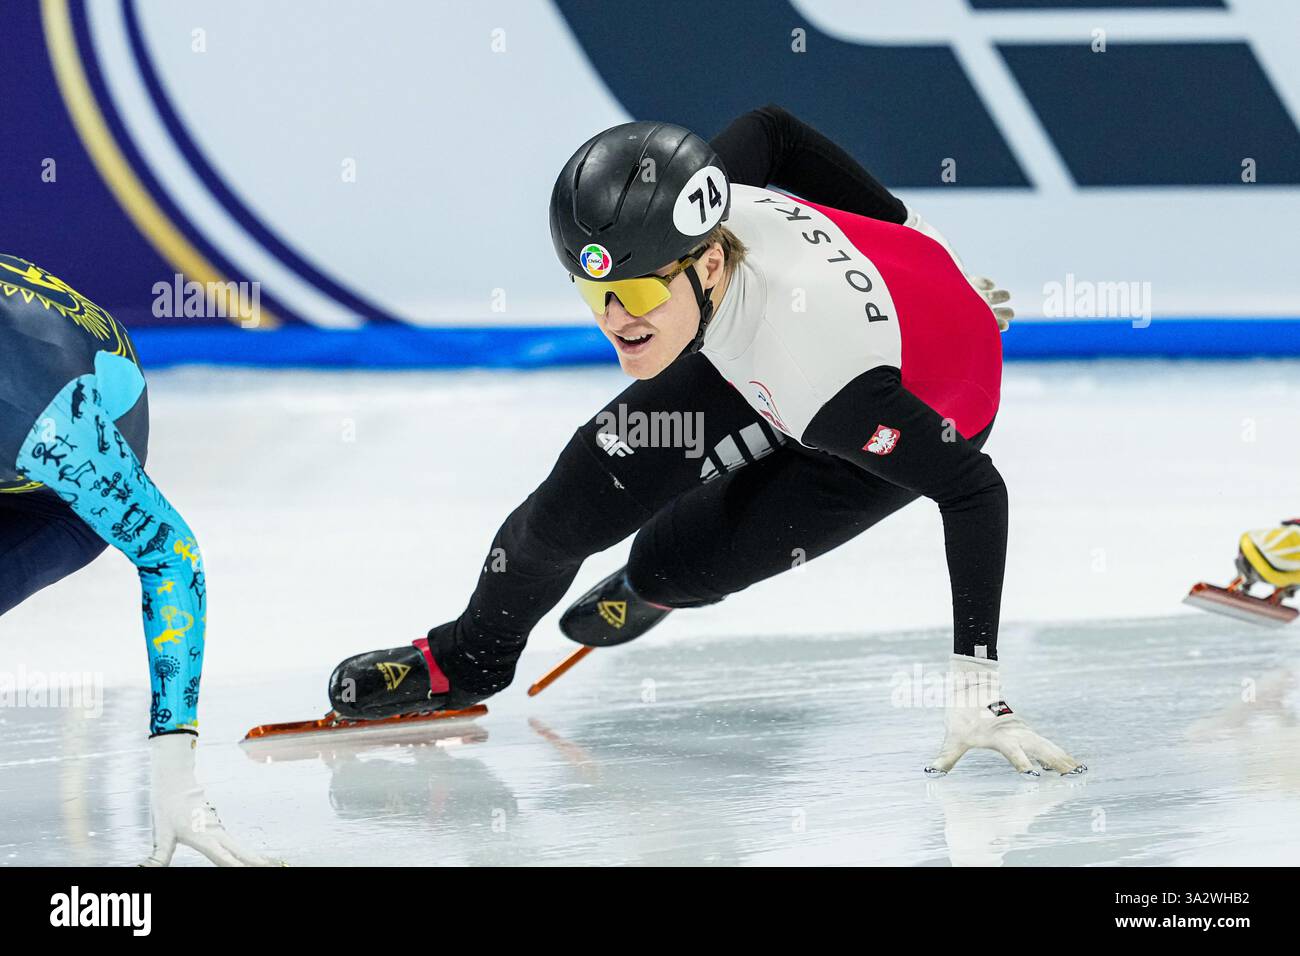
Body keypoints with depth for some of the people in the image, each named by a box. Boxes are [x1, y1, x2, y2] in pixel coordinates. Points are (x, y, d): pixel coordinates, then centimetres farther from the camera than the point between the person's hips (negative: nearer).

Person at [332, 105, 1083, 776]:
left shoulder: (820, 368, -48)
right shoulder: (683, 226, -32)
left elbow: (976, 492, -38)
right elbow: (772, 130, -9)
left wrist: (976, 684, -40)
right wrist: (901, 228, 8)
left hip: (920, 412, -5)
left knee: (682, 563, -8)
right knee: (584, 496, -5)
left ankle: (652, 587, 32)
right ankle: (469, 657, 23)